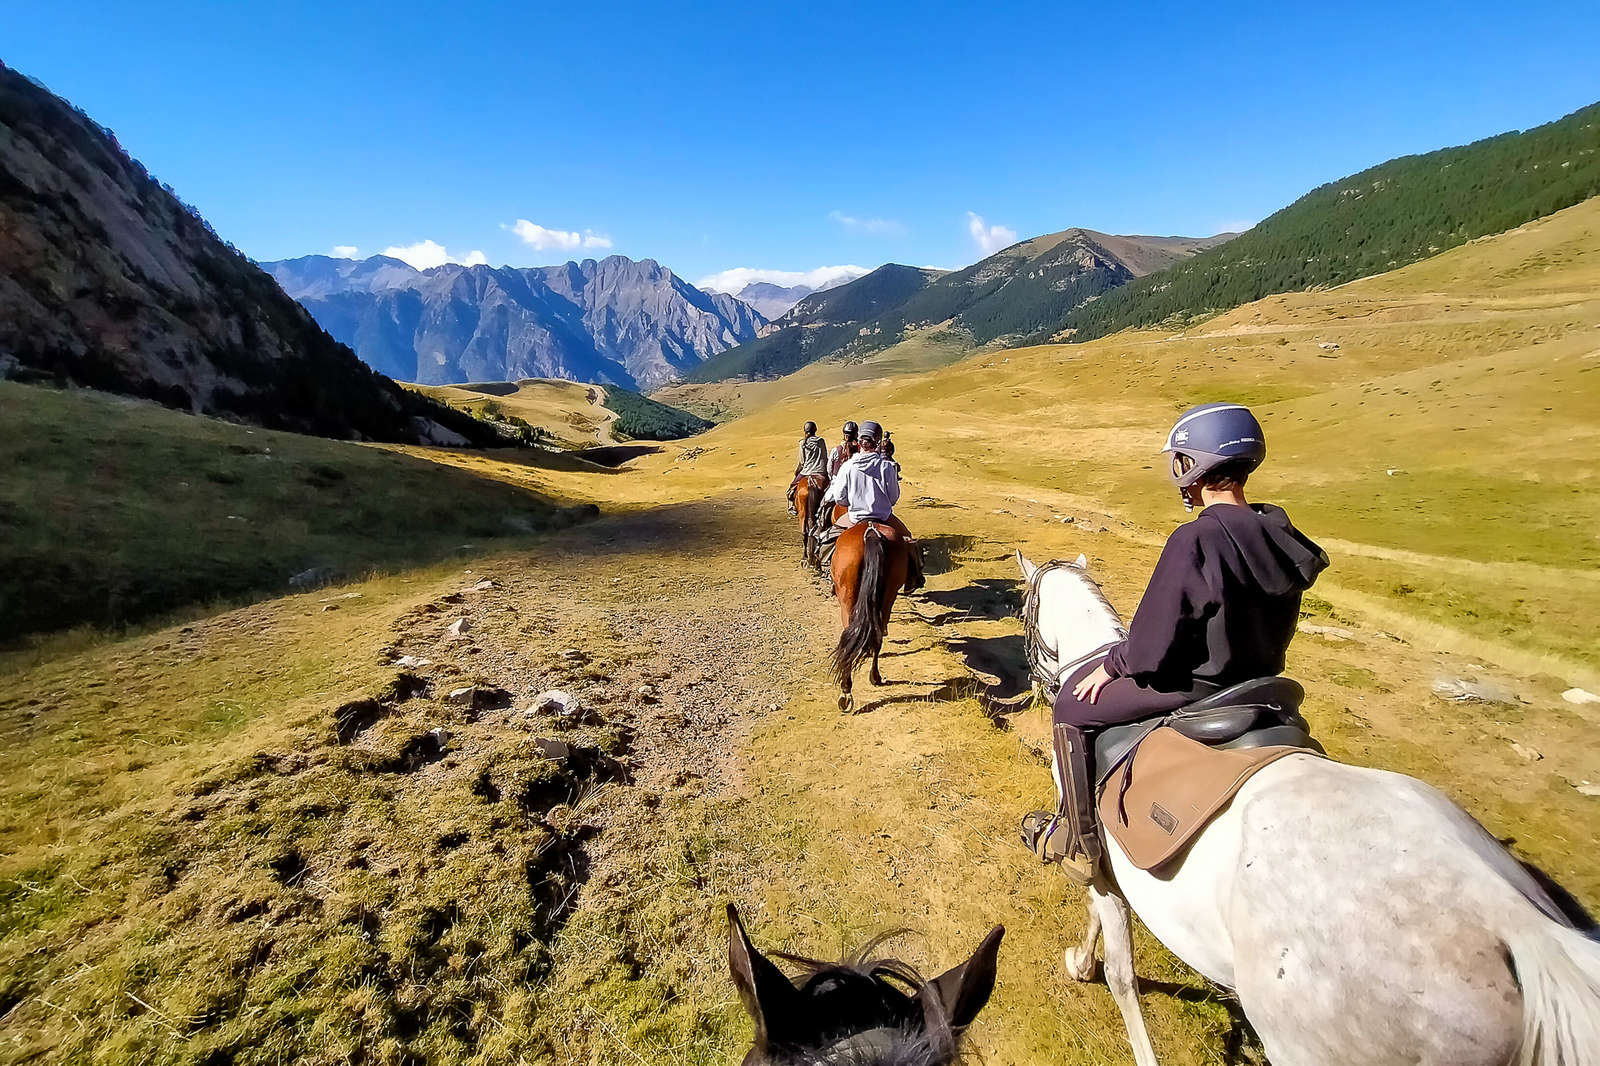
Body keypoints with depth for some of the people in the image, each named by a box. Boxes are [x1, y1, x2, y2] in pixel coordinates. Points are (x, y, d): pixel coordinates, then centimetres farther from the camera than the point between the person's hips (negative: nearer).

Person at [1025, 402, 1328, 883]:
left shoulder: (1195, 540, -28)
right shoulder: (1281, 536, -2)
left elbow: (1152, 643, -25)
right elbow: (1274, 627, 10)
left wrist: (1111, 666, -6)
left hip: (1194, 686, -9)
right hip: (1257, 679, 9)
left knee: (1073, 706, 6)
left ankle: (1078, 843, 17)